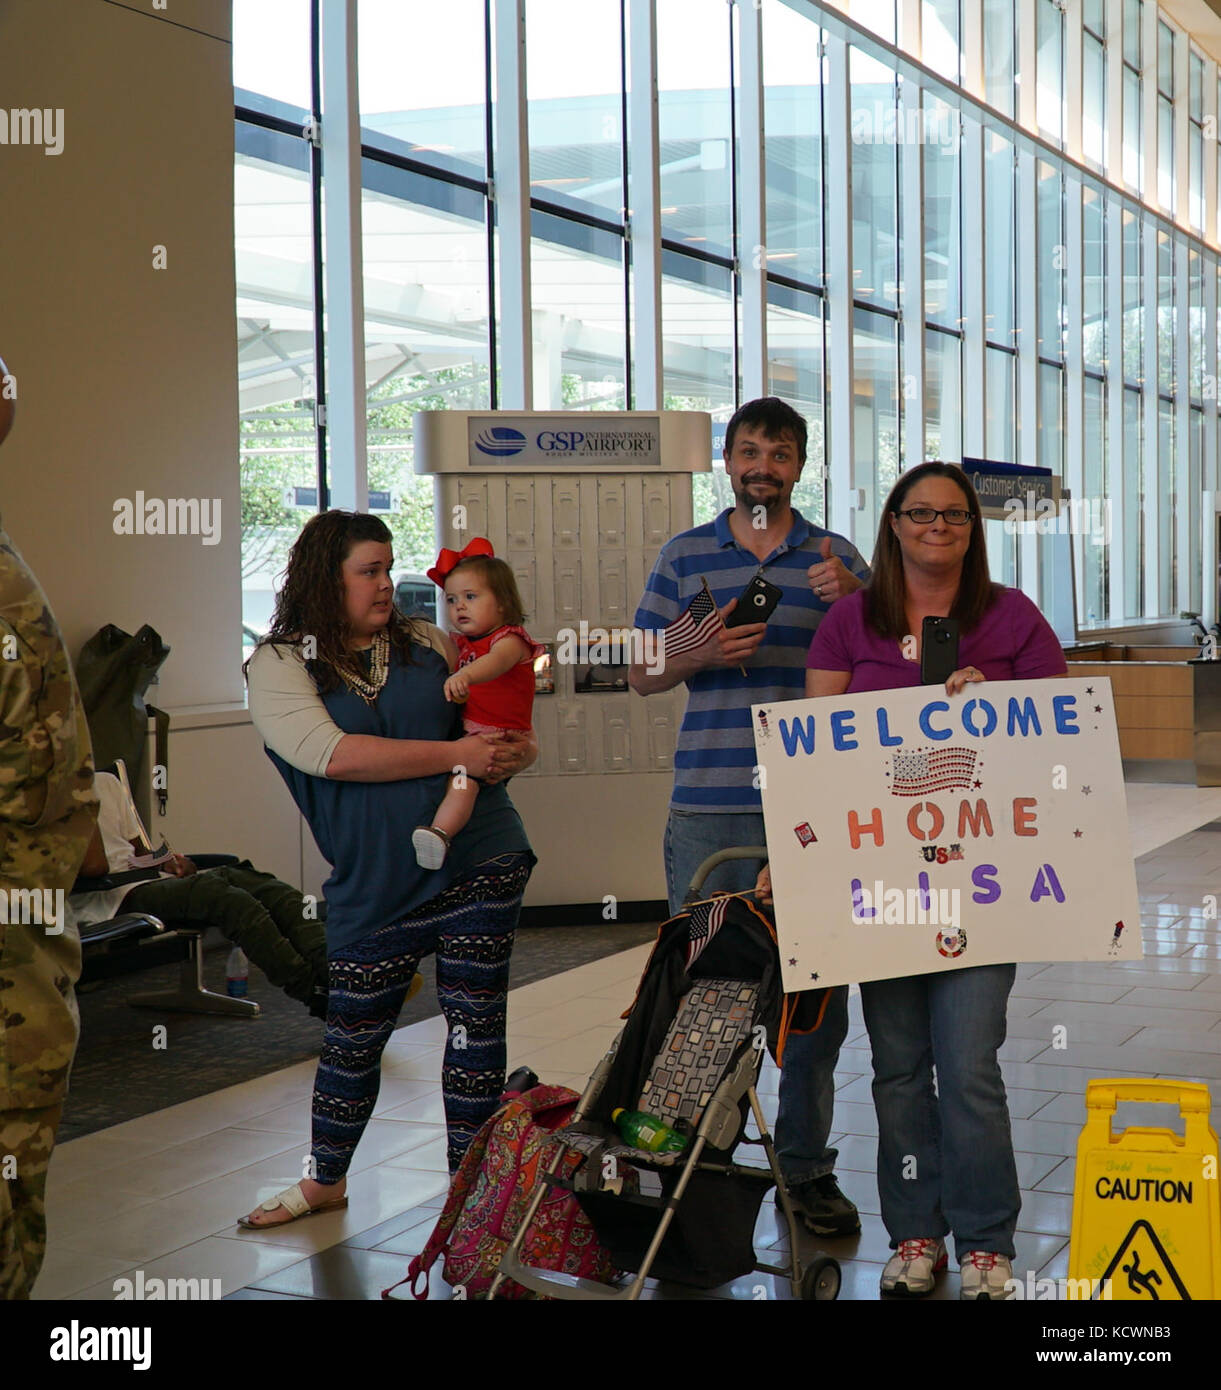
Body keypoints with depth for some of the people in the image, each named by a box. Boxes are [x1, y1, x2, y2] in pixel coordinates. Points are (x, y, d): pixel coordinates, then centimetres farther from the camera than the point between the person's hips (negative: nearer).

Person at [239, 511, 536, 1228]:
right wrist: (455, 753, -20)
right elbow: (332, 754, -17)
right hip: (375, 884, -1)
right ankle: (326, 1179, 32)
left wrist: (519, 749, -8)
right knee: (352, 1036, 10)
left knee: (476, 1025, 5)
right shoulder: (278, 665, -2)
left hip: (480, 860, 2)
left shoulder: (427, 643, 7)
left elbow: (495, 718, 17)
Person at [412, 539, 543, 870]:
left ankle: (441, 832, -44)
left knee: (464, 772, -31)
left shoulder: (510, 639, -7)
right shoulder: (461, 642, 18)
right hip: (463, 732, 10)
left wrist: (464, 675, -51)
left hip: (495, 735, -10)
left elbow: (496, 661, -31)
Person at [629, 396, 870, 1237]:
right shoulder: (685, 556, 10)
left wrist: (850, 603, -13)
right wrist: (702, 652, -10)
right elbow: (642, 675, 10)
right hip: (707, 807, 0)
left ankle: (806, 1167, 15)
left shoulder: (836, 559, 9)